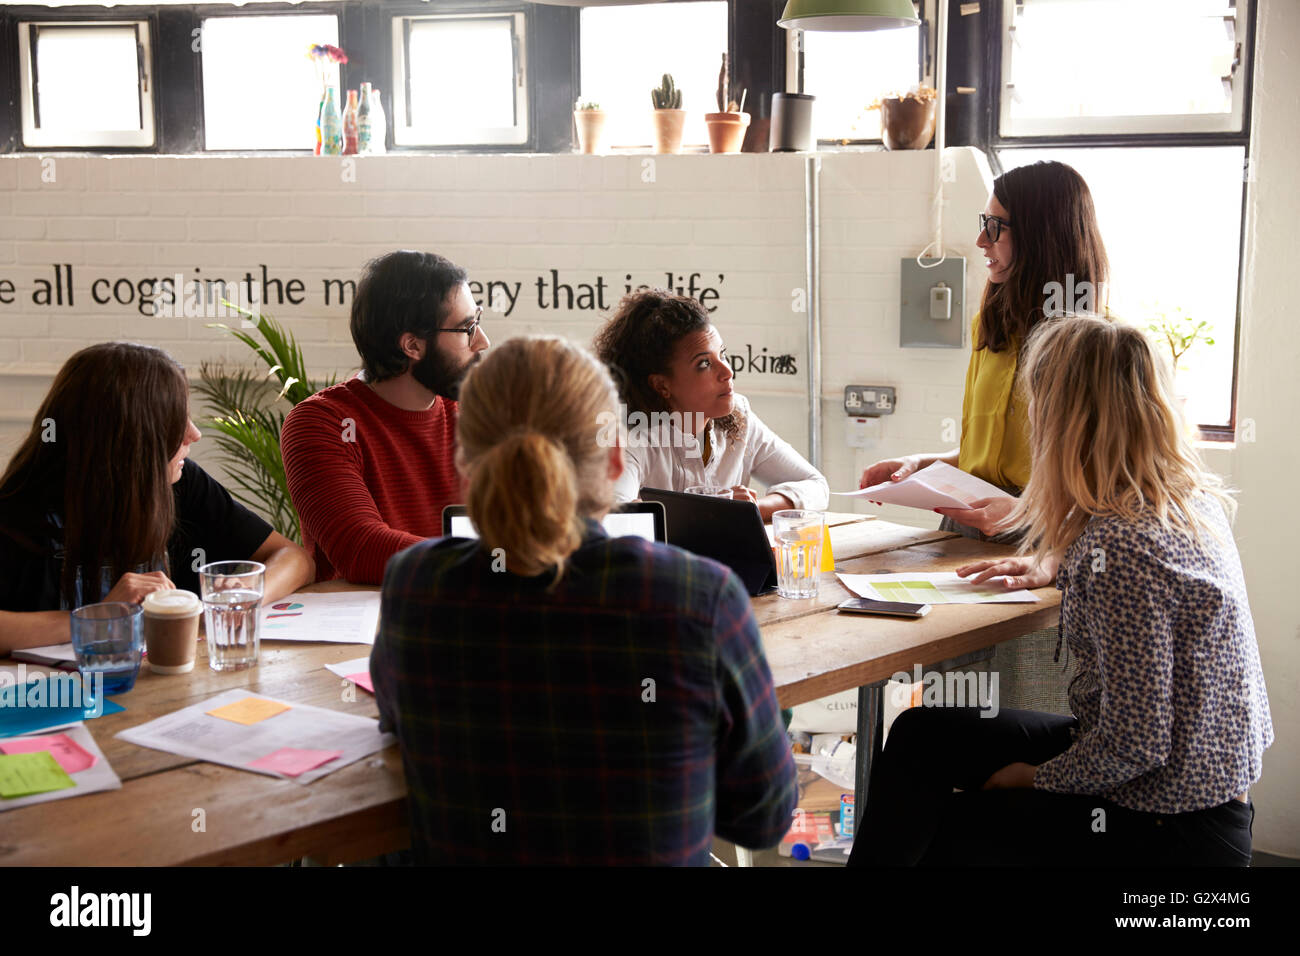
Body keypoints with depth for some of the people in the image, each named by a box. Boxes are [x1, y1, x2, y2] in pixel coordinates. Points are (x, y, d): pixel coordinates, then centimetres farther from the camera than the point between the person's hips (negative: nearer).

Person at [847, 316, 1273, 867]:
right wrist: (1051, 563, 13)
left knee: (940, 826, 8)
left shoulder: (1125, 545, -29)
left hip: (1174, 834, -8)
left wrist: (1036, 777, -10)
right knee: (919, 734, 9)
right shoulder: (1187, 497, 0)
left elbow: (1134, 745, -27)